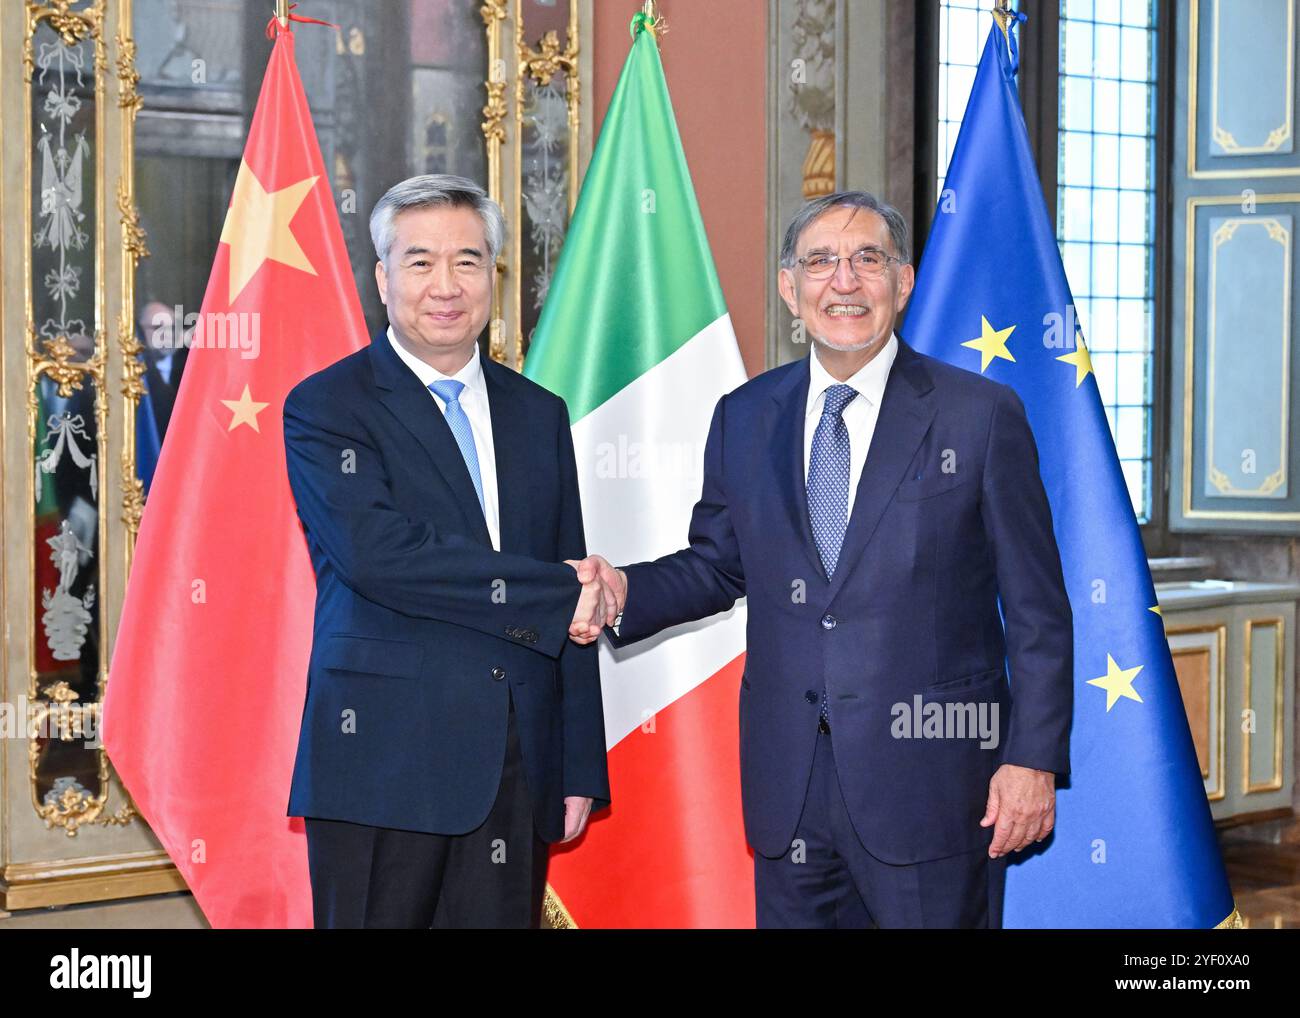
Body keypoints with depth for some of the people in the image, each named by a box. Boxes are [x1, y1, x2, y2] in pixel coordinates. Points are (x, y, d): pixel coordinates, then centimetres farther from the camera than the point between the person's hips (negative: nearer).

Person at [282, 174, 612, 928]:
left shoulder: (539, 414, 15)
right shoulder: (325, 408, -1)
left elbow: (579, 611, 14)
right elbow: (375, 553, -18)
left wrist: (583, 770, 9)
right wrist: (553, 593, -14)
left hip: (518, 771, 4)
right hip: (385, 764, -4)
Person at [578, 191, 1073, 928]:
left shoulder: (981, 416, -3)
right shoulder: (744, 419, 9)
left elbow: (1037, 610, -3)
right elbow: (718, 565, 17)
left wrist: (1034, 758, -8)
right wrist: (627, 591, -3)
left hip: (929, 784, -3)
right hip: (789, 785, 4)